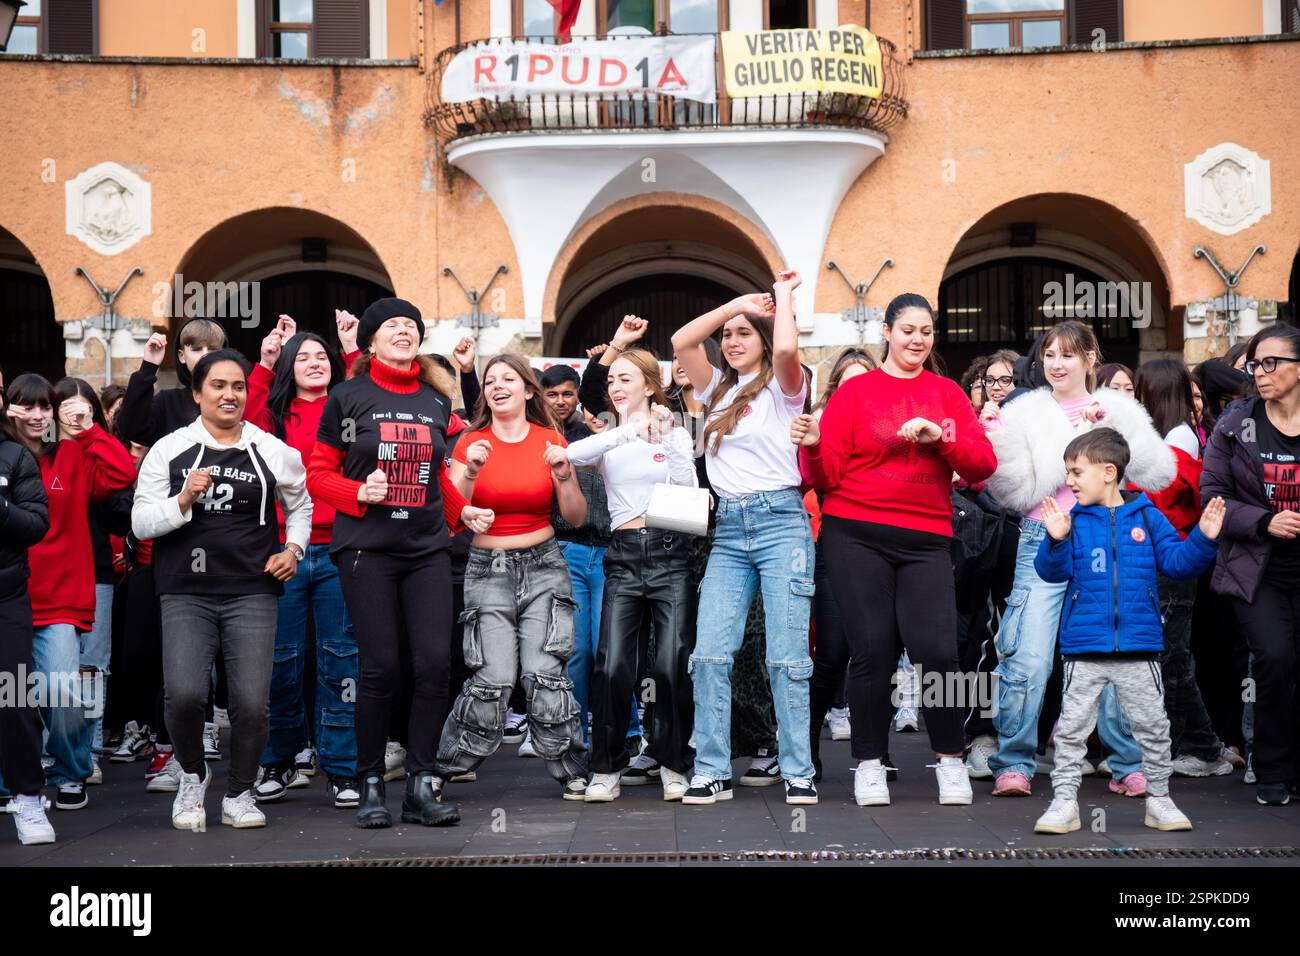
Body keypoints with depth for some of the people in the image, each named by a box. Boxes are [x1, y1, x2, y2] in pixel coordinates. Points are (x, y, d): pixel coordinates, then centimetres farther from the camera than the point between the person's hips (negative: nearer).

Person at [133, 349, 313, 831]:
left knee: (251, 701, -7)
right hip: (186, 594, -1)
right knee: (184, 694, -17)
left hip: (252, 593, 1)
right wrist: (183, 499, -12)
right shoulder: (169, 449, 4)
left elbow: (300, 505, 24)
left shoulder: (272, 452, 7)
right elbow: (141, 523, 3)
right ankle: (193, 774, 14)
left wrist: (293, 548, 8)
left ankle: (239, 792, 18)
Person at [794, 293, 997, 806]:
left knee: (937, 649, -9)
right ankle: (869, 763, 11)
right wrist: (812, 447, -17)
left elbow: (982, 464, 3)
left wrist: (940, 438, -12)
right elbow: (826, 475, 3)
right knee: (872, 650, -2)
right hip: (857, 536, -1)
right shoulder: (855, 391, 7)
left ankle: (950, 758, 10)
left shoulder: (947, 393, 13)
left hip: (926, 539, 1)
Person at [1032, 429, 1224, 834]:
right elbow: (1052, 572, -7)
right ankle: (1064, 800, 12)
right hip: (1084, 650, 0)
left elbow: (1177, 563, 1)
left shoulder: (1147, 517, 2)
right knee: (1071, 728, 4)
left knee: (1153, 728, 10)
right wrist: (1056, 541, -24)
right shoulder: (1074, 521, 1)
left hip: (1139, 648, 0)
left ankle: (1159, 797, 24)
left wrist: (1203, 539, -14)